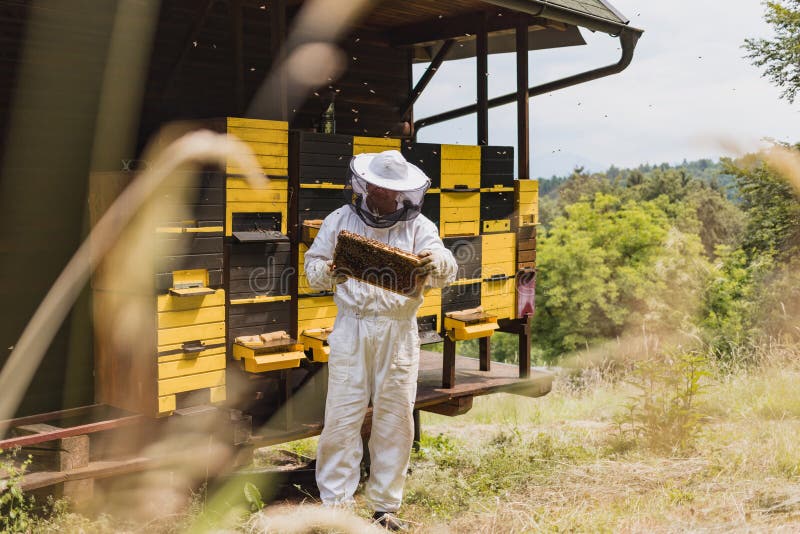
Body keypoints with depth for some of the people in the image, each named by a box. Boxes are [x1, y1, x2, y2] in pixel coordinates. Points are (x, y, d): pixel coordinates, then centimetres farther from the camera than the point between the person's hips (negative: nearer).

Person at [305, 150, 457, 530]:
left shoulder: (418, 227, 2)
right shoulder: (341, 220, 5)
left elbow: (447, 272, -10)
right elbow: (312, 264, 8)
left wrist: (435, 263, -34)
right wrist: (327, 273, -15)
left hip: (398, 334, 1)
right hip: (351, 330, 0)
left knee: (395, 420, 7)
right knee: (342, 417, 0)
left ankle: (386, 505, 21)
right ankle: (335, 502, 13)